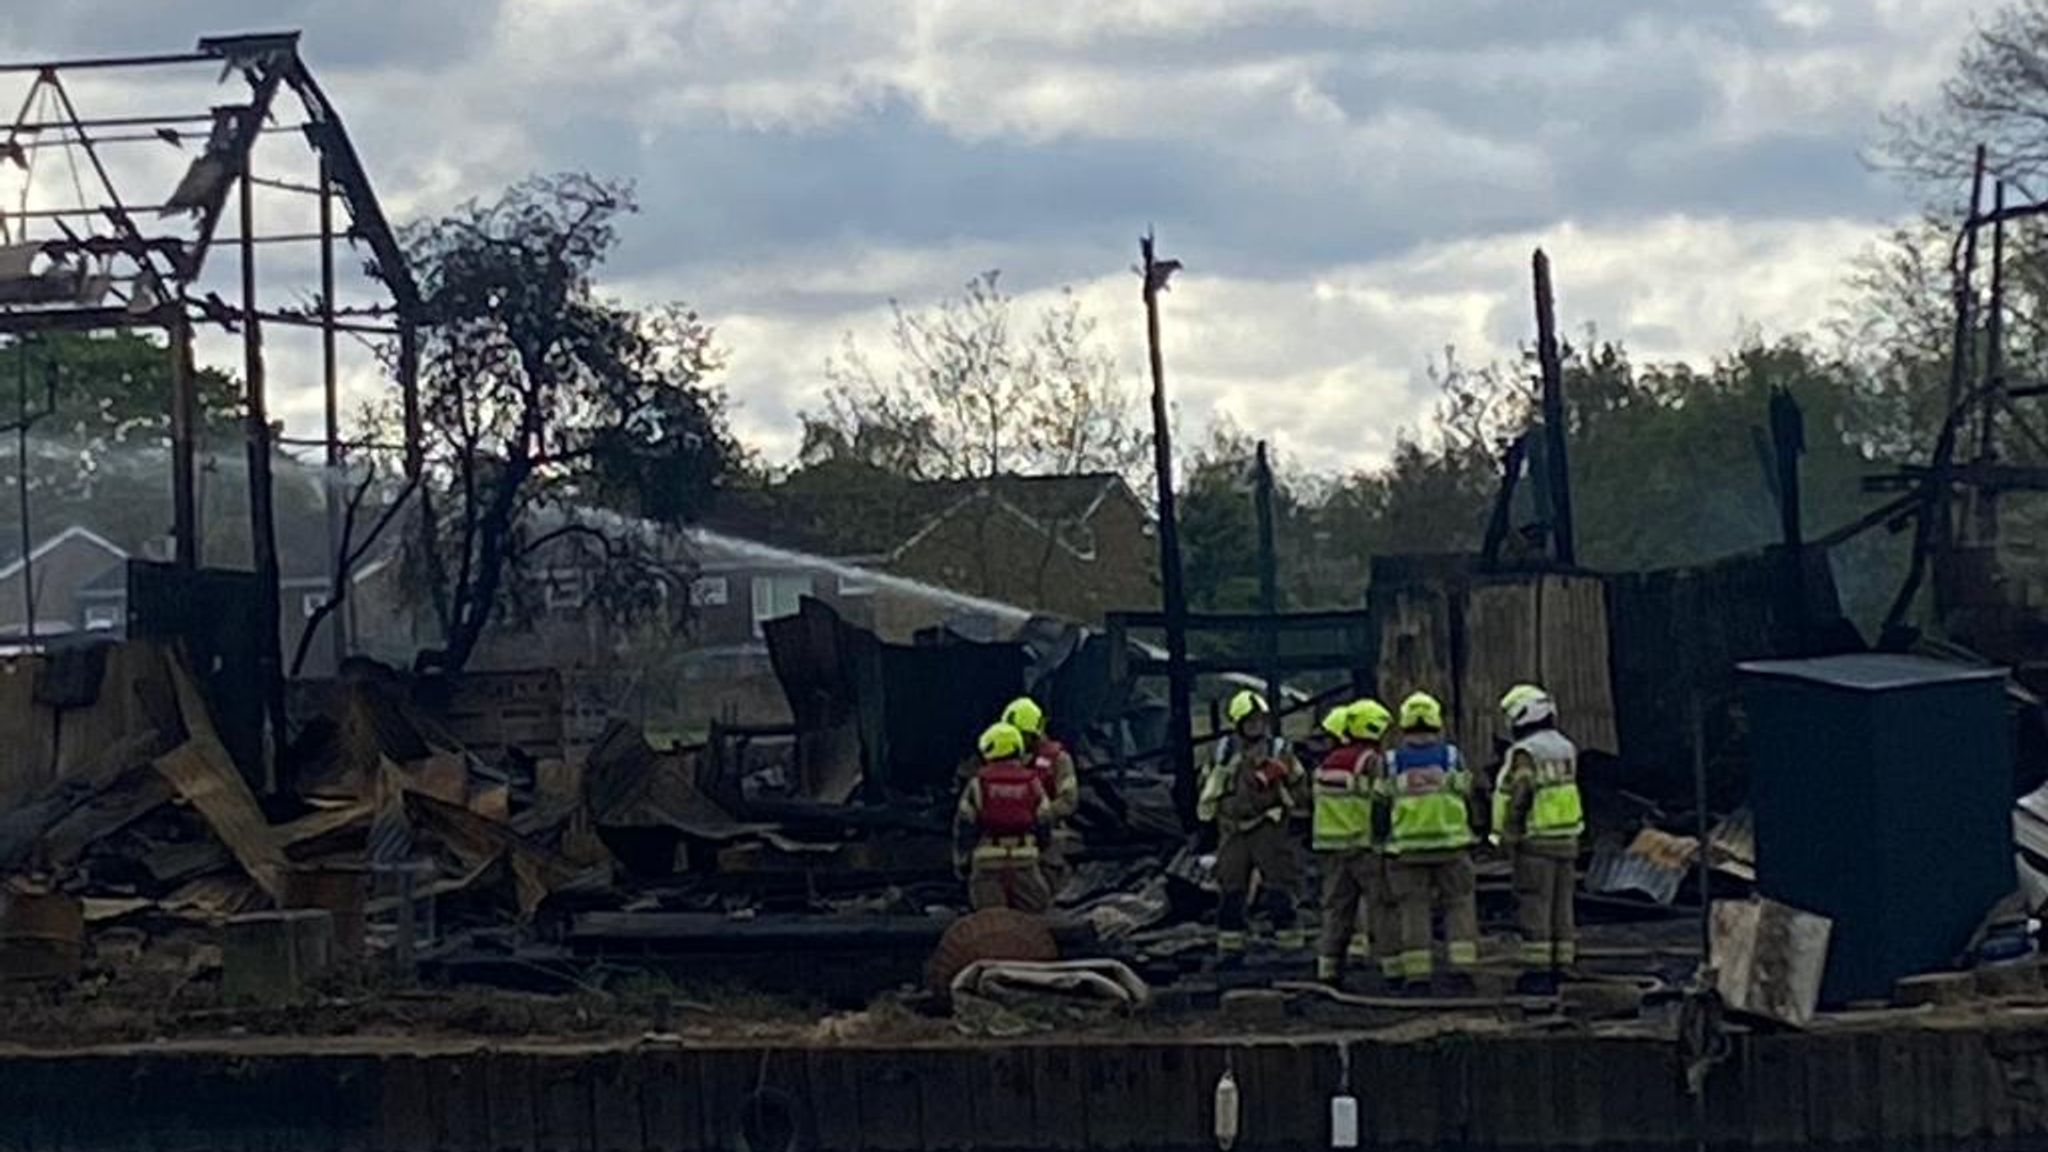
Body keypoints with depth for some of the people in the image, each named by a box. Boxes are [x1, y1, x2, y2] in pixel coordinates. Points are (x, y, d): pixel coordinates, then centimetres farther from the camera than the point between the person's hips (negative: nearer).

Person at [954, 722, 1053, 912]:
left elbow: (964, 824, -1)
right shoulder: (1032, 783, 5)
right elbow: (1043, 821, 6)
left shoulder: (979, 783, -1)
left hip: (988, 861, -1)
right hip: (1024, 860, 1)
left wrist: (960, 860, 8)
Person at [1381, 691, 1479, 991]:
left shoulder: (1391, 762, 0)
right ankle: (1462, 963, 1)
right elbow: (1466, 793, 5)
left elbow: (1381, 805, 2)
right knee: (1459, 904, 9)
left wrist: (1381, 838, 16)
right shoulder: (1452, 757, 0)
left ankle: (1417, 972, 1)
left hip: (1407, 846, 0)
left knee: (1414, 909, 5)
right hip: (1451, 842, 0)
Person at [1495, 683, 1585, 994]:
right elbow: (1564, 793, 13)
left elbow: (1517, 800, -18)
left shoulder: (1525, 753, -14)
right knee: (1560, 907, 10)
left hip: (1536, 841, -8)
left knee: (1534, 907, -4)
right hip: (1567, 839, 8)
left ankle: (1538, 971, -5)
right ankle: (1558, 967, 13)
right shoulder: (1565, 749, 10)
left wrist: (1509, 838, -11)